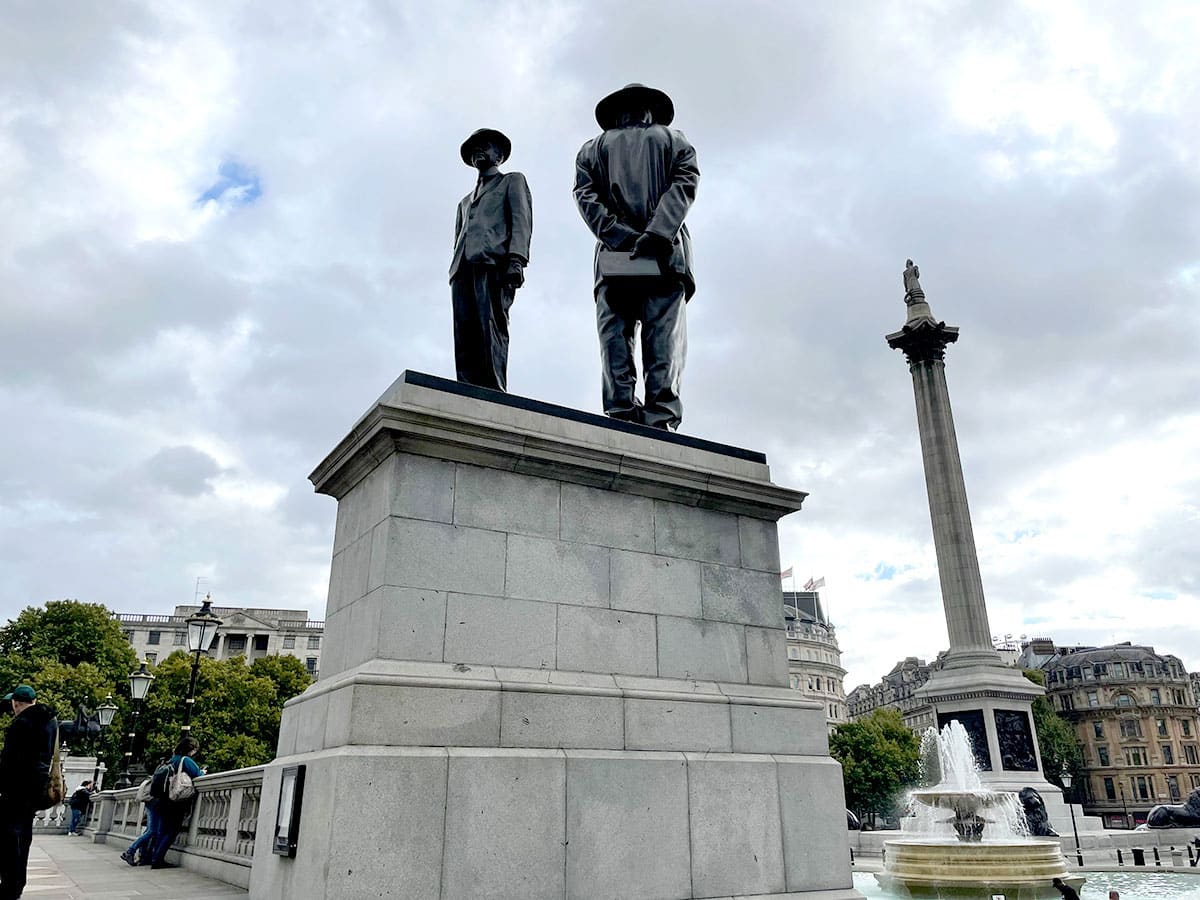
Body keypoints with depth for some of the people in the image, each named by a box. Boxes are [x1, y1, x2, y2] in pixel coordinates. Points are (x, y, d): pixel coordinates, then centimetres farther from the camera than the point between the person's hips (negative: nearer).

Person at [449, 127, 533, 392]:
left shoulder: (513, 181, 22)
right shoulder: (465, 201, 39)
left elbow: (521, 221, 5)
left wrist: (516, 260, -13)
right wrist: (456, 269, 11)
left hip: (492, 261, -5)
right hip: (463, 267, 5)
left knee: (490, 326, -23)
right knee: (464, 338, -12)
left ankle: (494, 394, -34)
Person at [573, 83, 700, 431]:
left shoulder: (593, 148, 23)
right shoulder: (674, 140, 21)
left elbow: (586, 197, 5)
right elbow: (684, 184, 1)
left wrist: (625, 239, -6)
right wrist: (656, 236, -11)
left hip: (614, 259, 1)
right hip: (666, 259, 0)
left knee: (615, 339, -4)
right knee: (664, 345, -7)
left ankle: (621, 417, -16)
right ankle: (660, 419, -20)